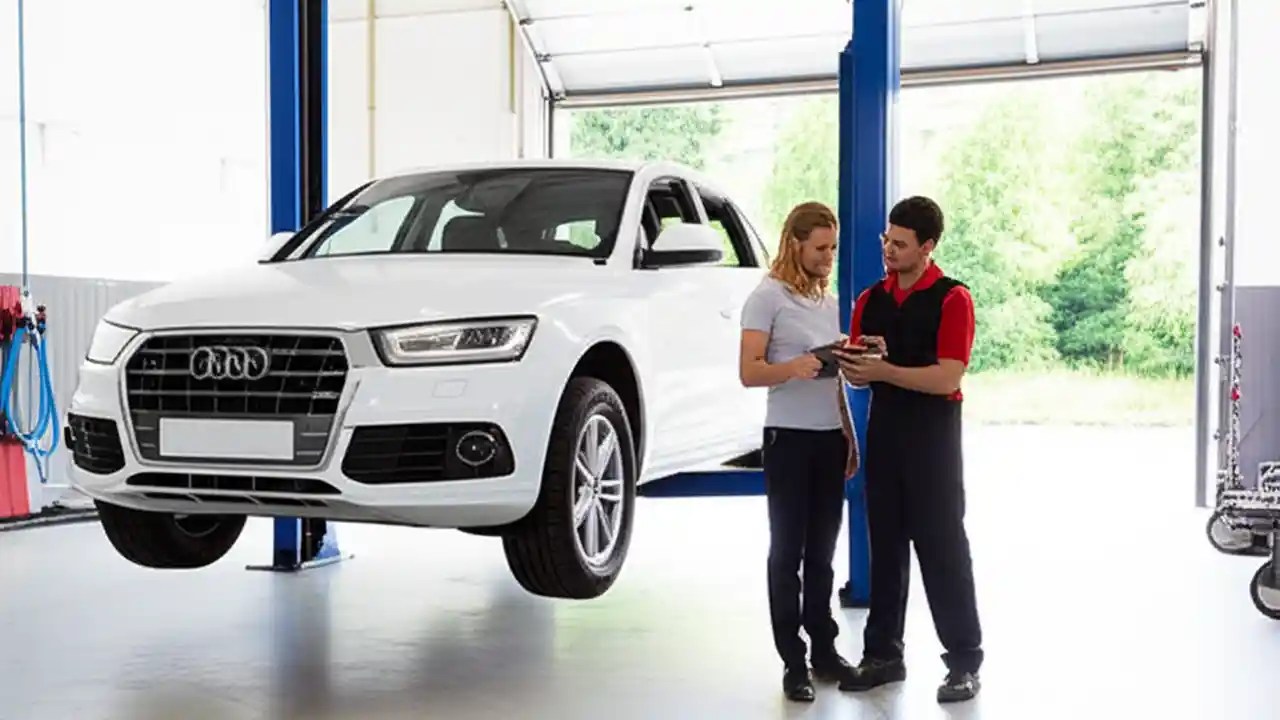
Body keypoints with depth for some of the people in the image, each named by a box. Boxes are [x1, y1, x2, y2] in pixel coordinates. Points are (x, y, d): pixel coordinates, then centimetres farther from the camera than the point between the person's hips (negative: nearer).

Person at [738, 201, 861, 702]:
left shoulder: (829, 301, 16)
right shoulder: (768, 296, -5)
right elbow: (749, 373, -12)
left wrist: (850, 436, 16)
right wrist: (792, 368, -31)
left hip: (830, 438, 6)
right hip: (789, 437, -6)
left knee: (822, 551, 11)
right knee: (787, 552, 0)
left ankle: (824, 649, 19)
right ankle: (793, 661, 6)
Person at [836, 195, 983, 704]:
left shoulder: (952, 299, -8)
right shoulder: (870, 299, 9)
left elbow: (948, 378, -16)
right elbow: (859, 375, 10)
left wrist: (884, 370, -23)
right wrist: (853, 365, -13)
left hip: (933, 434, -5)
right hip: (883, 430, 5)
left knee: (942, 548, -2)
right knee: (885, 546, 10)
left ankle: (964, 662, 8)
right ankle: (882, 654, 19)